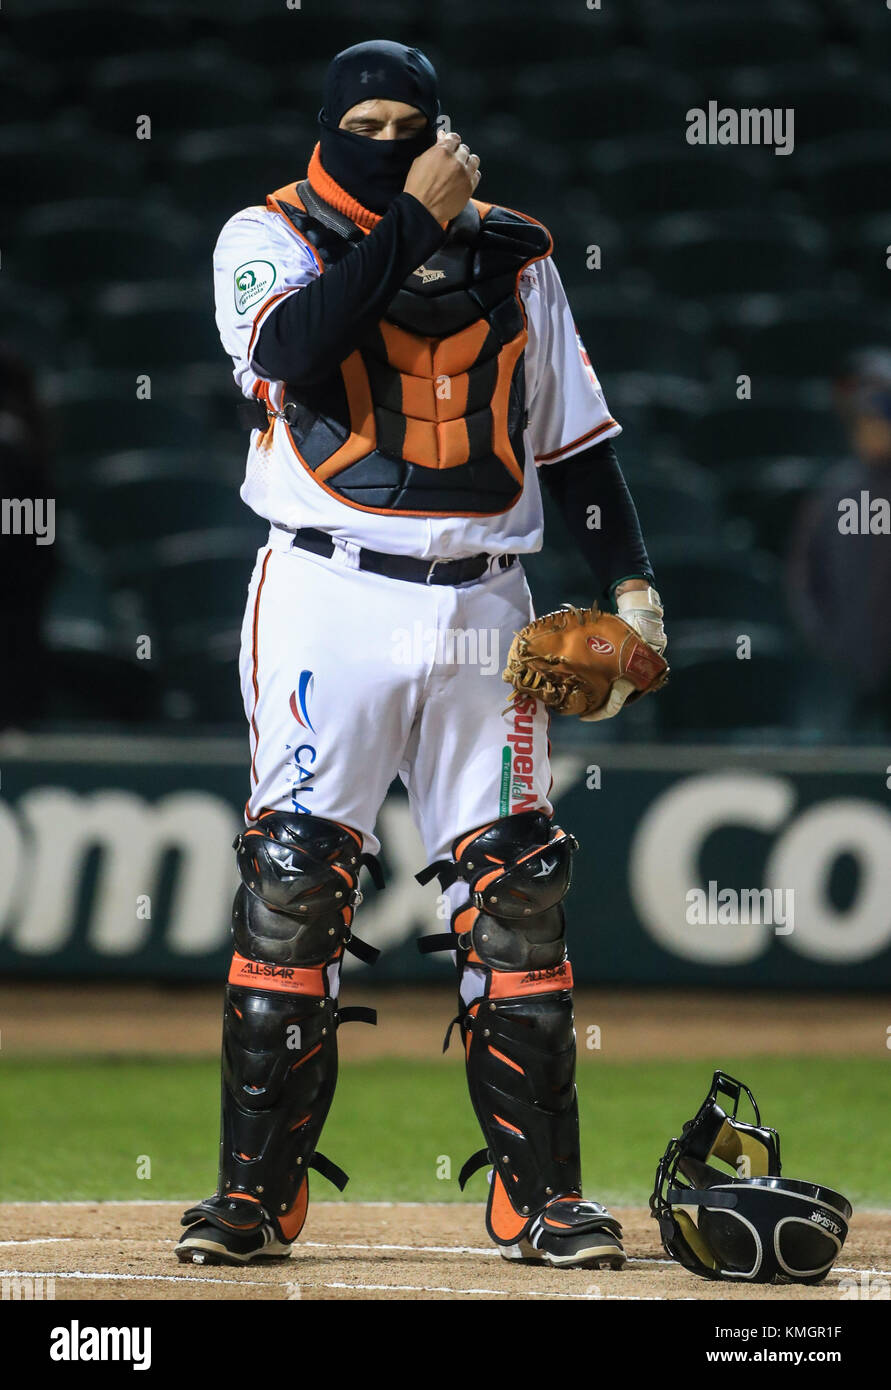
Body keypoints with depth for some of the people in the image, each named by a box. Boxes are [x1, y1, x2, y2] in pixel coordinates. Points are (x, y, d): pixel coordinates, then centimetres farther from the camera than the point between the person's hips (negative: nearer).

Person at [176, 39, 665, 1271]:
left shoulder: (511, 252, 13)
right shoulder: (269, 237, 3)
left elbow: (574, 430, 17)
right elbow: (296, 354, -18)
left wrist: (627, 576, 6)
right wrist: (414, 220, -14)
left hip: (481, 610, 3)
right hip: (332, 600, -3)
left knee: (516, 891, 1)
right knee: (290, 886, -9)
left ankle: (542, 1200, 5)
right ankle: (255, 1198, -6)